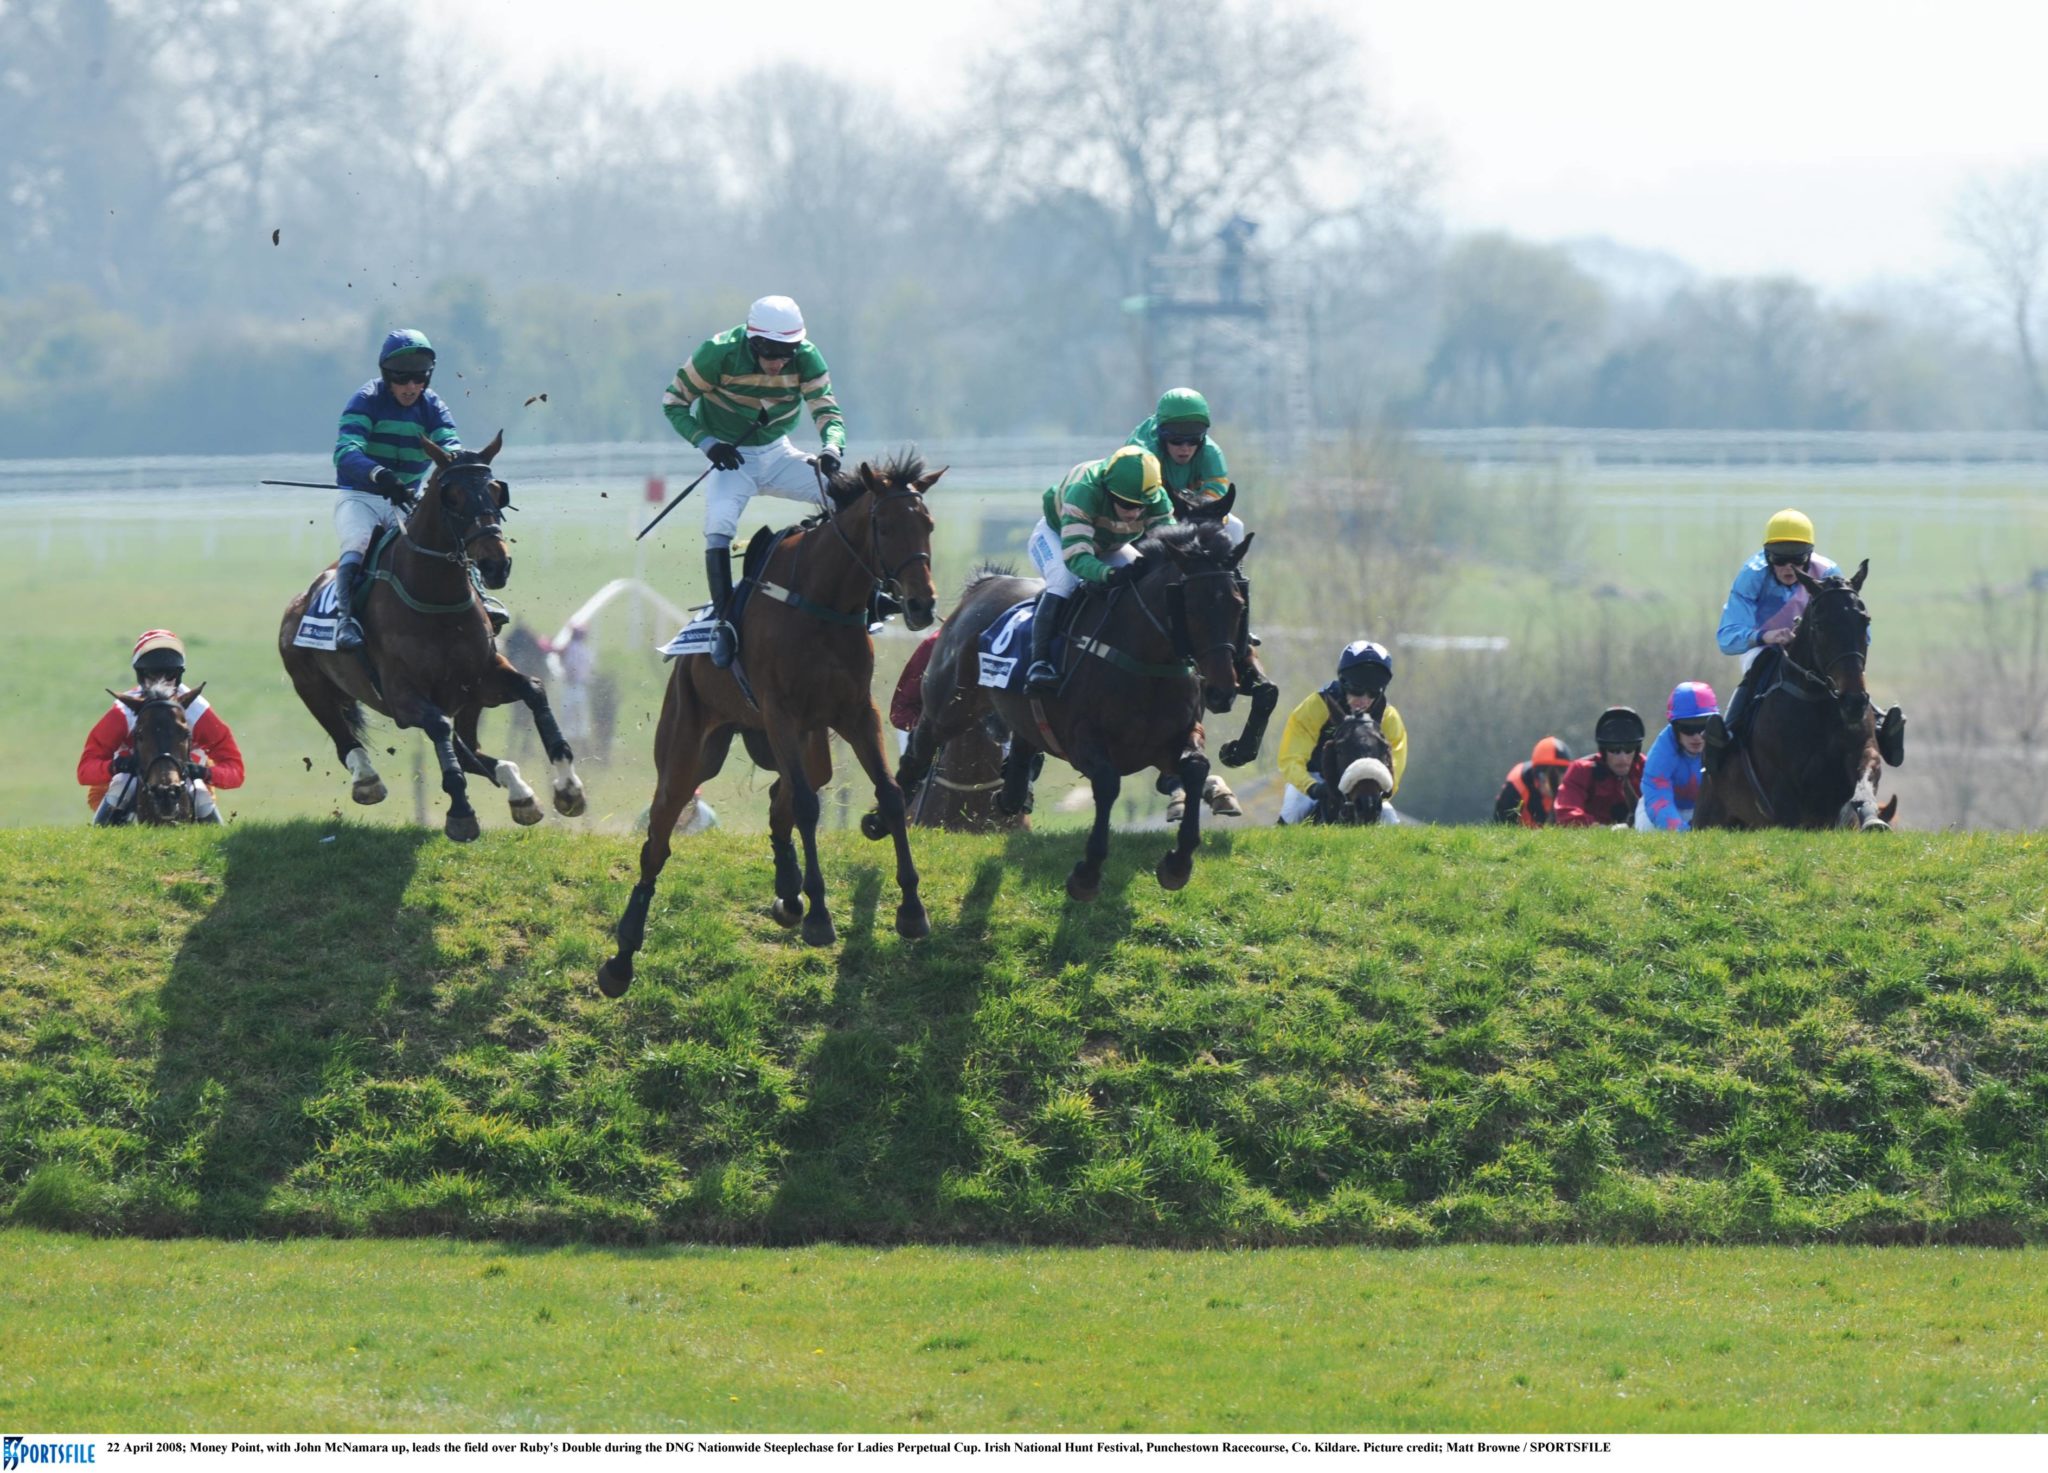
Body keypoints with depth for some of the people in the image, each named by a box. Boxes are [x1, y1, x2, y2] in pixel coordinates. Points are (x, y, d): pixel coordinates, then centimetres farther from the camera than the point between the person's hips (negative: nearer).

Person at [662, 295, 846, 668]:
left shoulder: (806, 358, -14)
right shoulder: (719, 354, -22)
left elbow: (827, 411, -15)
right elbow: (674, 402, -11)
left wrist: (832, 448, -37)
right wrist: (706, 443, -24)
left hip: (777, 454, 3)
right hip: (731, 456, -3)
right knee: (719, 523, -28)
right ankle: (723, 619, -25)